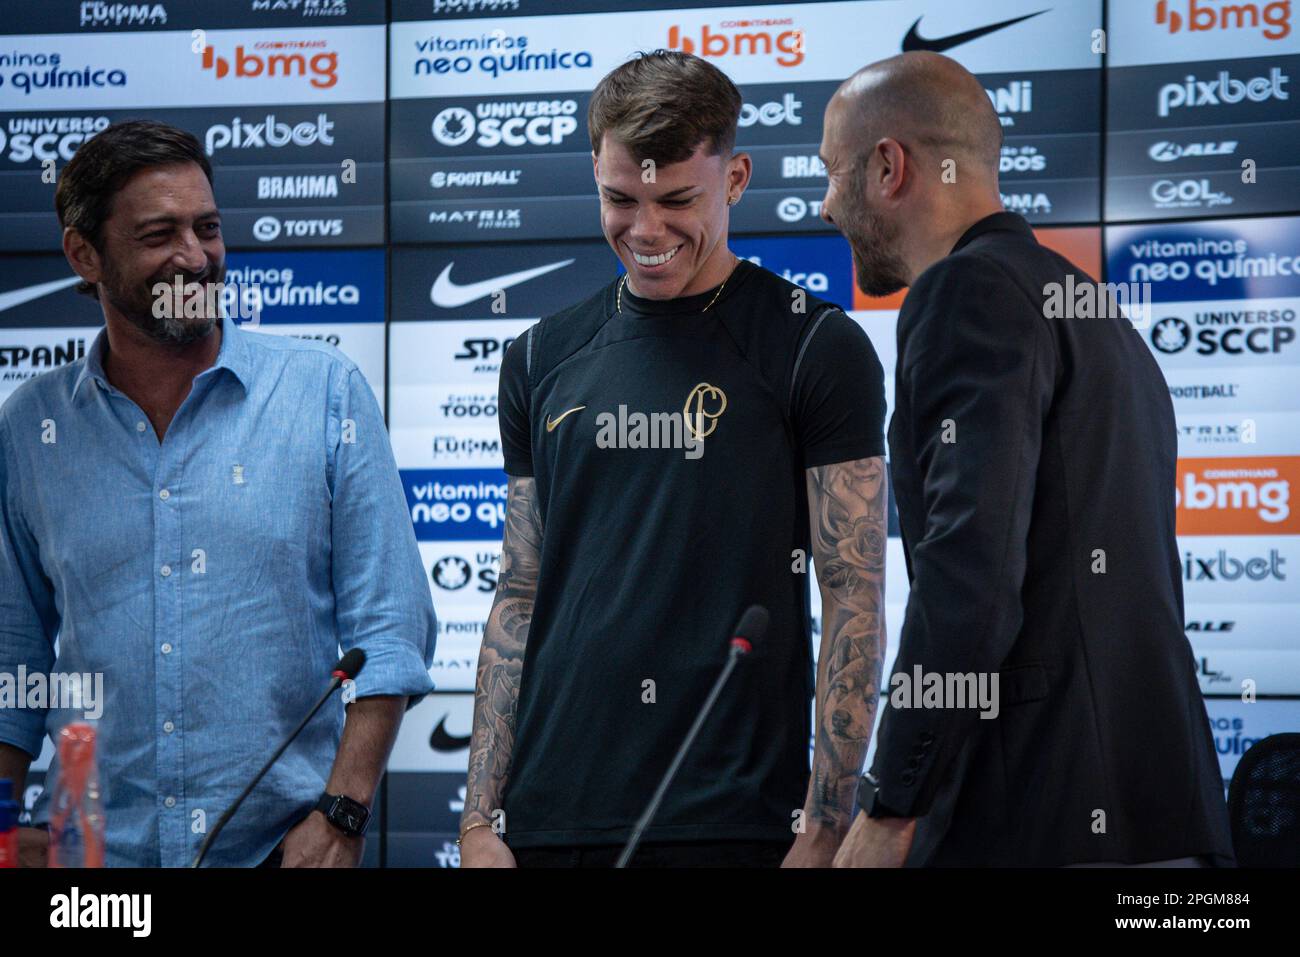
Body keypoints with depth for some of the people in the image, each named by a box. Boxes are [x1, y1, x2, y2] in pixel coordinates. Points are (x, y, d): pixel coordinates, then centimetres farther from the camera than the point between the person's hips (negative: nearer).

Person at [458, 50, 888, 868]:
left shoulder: (814, 348, -3)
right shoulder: (545, 361, 11)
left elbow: (855, 599, -5)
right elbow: (519, 598, 12)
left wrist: (824, 830, -11)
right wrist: (482, 818, 6)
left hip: (732, 827, -4)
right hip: (552, 822, 4)